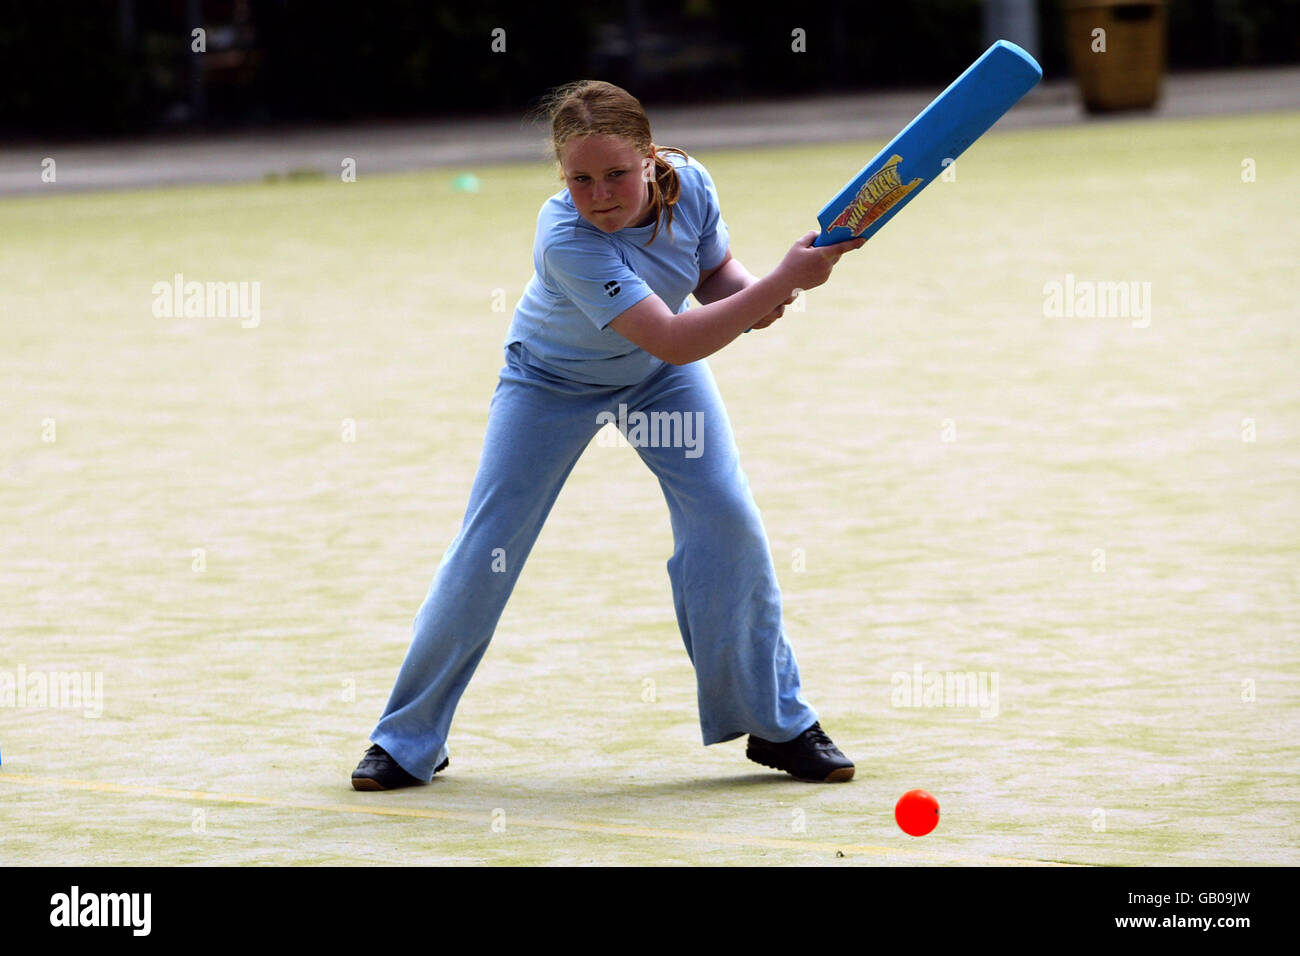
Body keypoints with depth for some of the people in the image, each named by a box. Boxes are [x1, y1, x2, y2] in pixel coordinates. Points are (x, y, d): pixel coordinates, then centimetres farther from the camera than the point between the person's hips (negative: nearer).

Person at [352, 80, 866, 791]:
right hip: (551, 380, -4)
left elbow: (715, 270, -4)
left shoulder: (687, 183, -25)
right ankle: (409, 742, 11)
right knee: (485, 552, -5)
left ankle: (777, 724, 3)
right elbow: (672, 341, -46)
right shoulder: (567, 240, -40)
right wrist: (785, 280, -49)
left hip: (659, 381, 4)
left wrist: (750, 296, -28)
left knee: (726, 519, -11)